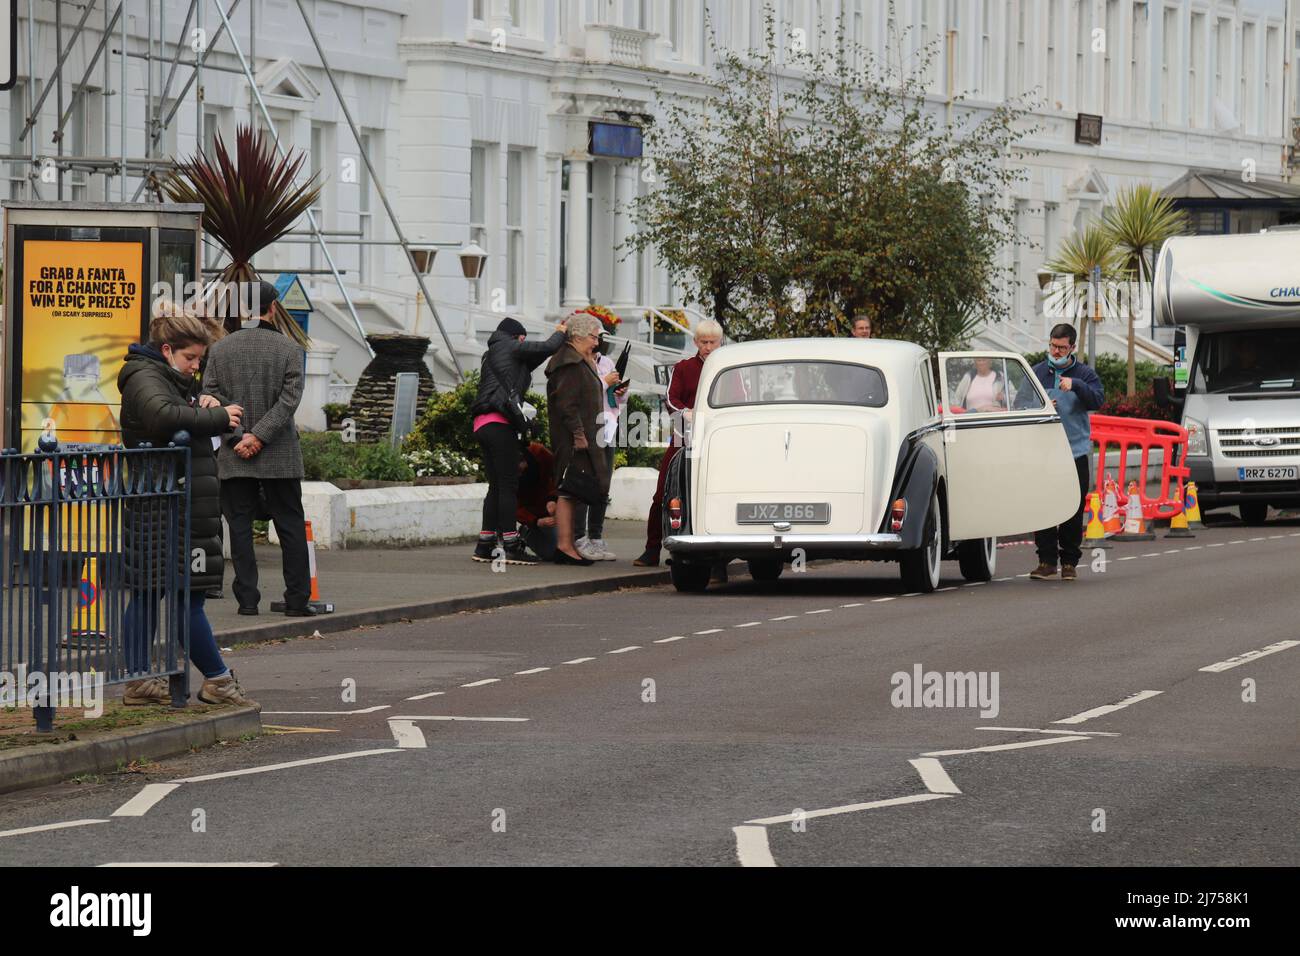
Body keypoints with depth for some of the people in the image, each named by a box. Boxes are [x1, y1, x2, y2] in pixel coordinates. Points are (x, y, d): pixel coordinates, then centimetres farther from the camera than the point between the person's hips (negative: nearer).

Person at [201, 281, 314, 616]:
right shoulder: (288, 349, -3)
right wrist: (259, 436, -12)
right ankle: (297, 599, 5)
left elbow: (211, 397, -4)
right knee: (291, 526, 6)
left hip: (235, 460, 1)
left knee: (240, 526, 5)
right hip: (280, 457, -1)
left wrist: (237, 436, -7)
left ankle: (247, 598, 2)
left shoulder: (221, 349, 2)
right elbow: (289, 399, -11)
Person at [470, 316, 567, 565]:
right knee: (508, 485, -8)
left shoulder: (491, 354, 27)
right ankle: (511, 546, -11)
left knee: (496, 486, 11)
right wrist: (560, 333, 19)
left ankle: (484, 546, 9)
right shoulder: (510, 347, 3)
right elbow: (547, 348, -2)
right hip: (500, 423, -9)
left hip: (483, 424, 9)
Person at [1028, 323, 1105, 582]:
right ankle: (1047, 560, 3)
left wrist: (1076, 385, -27)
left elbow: (1098, 400, -11)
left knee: (1073, 511, 2)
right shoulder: (1037, 373, 9)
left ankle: (1069, 562, 10)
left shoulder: (1083, 374, 4)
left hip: (1075, 452, -1)